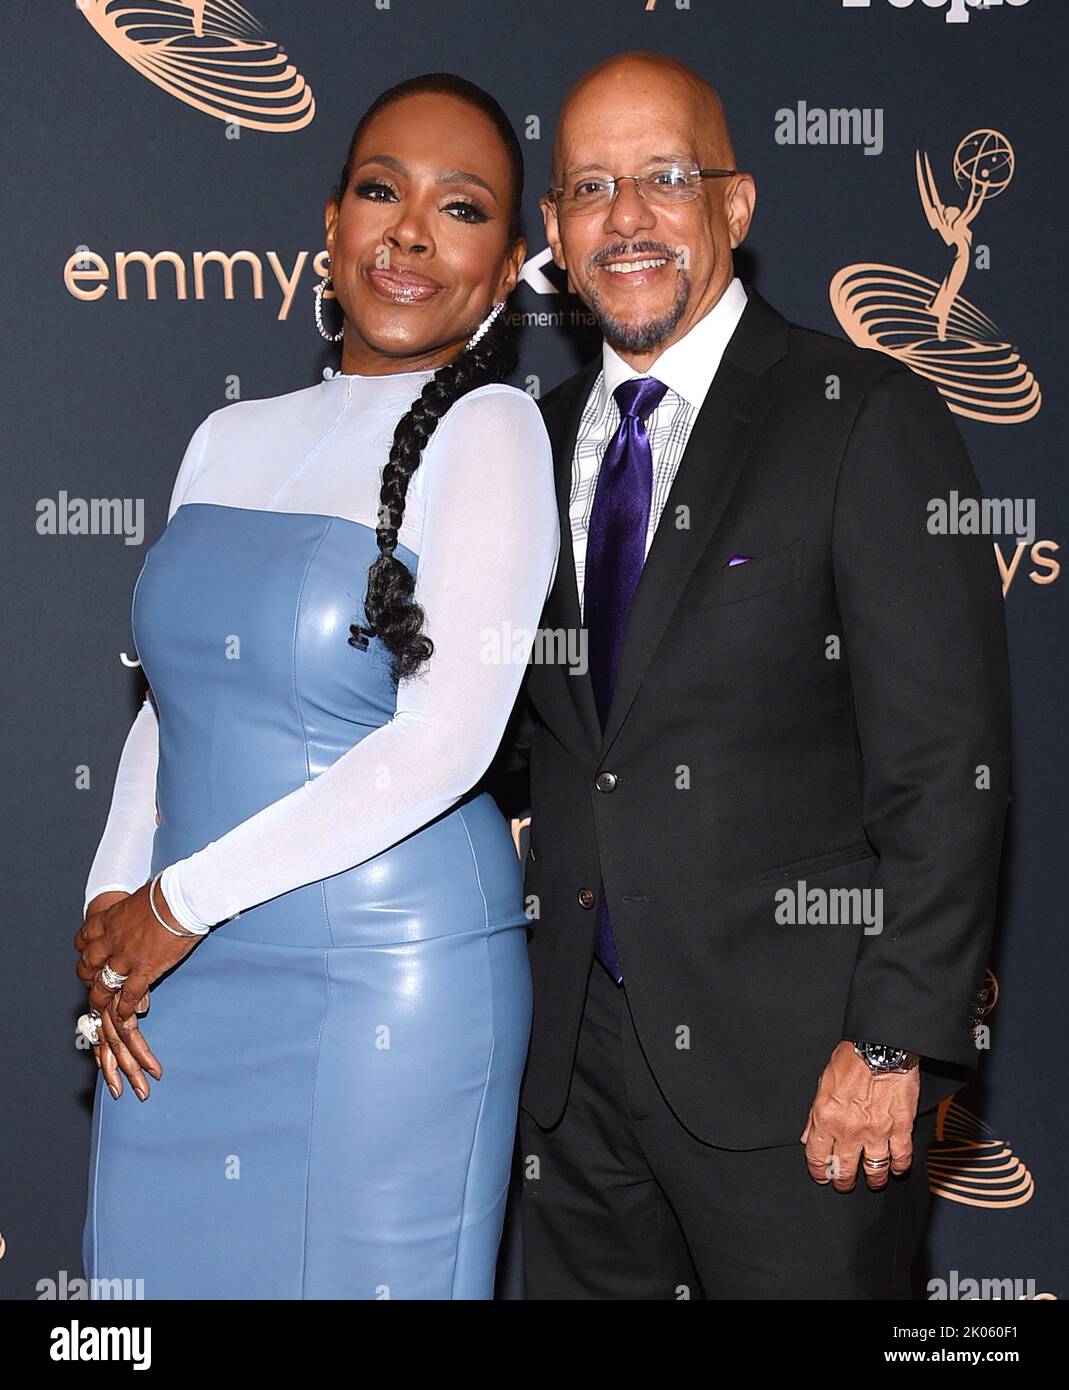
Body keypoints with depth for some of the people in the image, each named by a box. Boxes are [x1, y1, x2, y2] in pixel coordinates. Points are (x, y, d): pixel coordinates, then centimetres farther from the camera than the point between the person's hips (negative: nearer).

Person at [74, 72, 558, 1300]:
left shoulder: (490, 430, -9)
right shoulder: (231, 436, 10)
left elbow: (444, 743, -16)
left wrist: (183, 899, -11)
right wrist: (112, 902, 1)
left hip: (387, 982, -5)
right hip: (176, 984, 5)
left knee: (358, 1268, 7)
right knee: (159, 1263, 13)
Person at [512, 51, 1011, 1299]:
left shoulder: (866, 421, -7)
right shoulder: (534, 443, 11)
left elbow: (947, 765, -11)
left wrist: (897, 1043, -16)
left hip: (791, 1059, -5)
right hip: (576, 1054, 5)